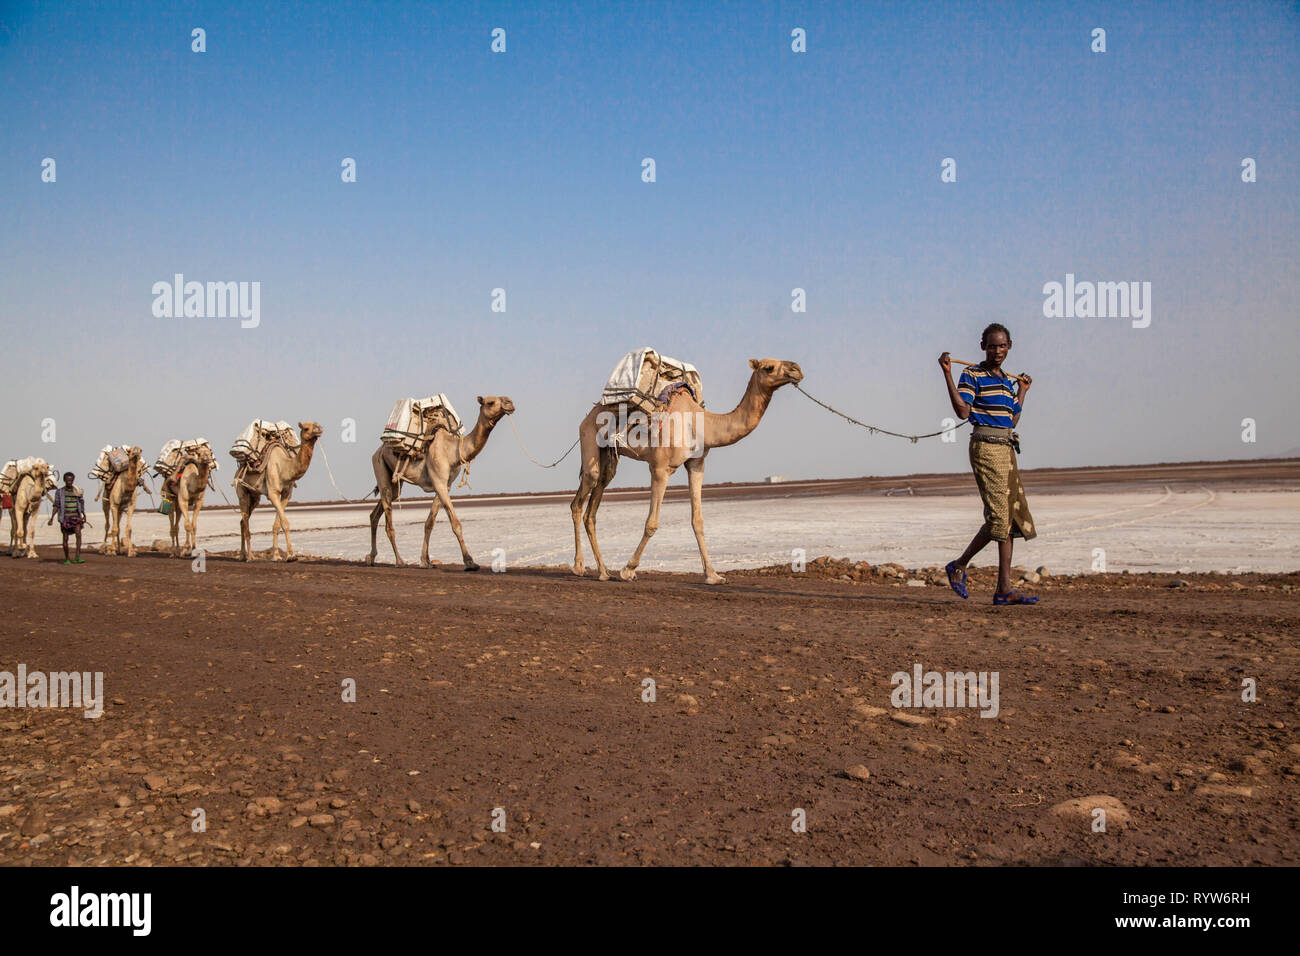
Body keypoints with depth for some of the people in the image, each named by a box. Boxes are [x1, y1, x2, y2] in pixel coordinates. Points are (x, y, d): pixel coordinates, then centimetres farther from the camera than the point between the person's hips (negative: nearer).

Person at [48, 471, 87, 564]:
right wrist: (51, 518, -6)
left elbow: (82, 504, 11)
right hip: (65, 517, -1)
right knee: (65, 538, 2)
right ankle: (66, 559, 15)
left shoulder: (78, 491, 7)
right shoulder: (59, 492, 2)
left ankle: (78, 557, -21)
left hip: (76, 517, 1)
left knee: (78, 534, -18)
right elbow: (56, 506, 1)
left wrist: (84, 515, -2)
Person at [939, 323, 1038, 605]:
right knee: (998, 516, -15)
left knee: (1013, 518, 3)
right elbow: (963, 411, -15)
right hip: (985, 447, -8)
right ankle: (959, 566, 3)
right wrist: (947, 374, -20)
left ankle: (1004, 589, 5)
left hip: (1007, 448, 8)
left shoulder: (1007, 381, 19)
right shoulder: (972, 376, -3)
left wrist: (1023, 391, 27)